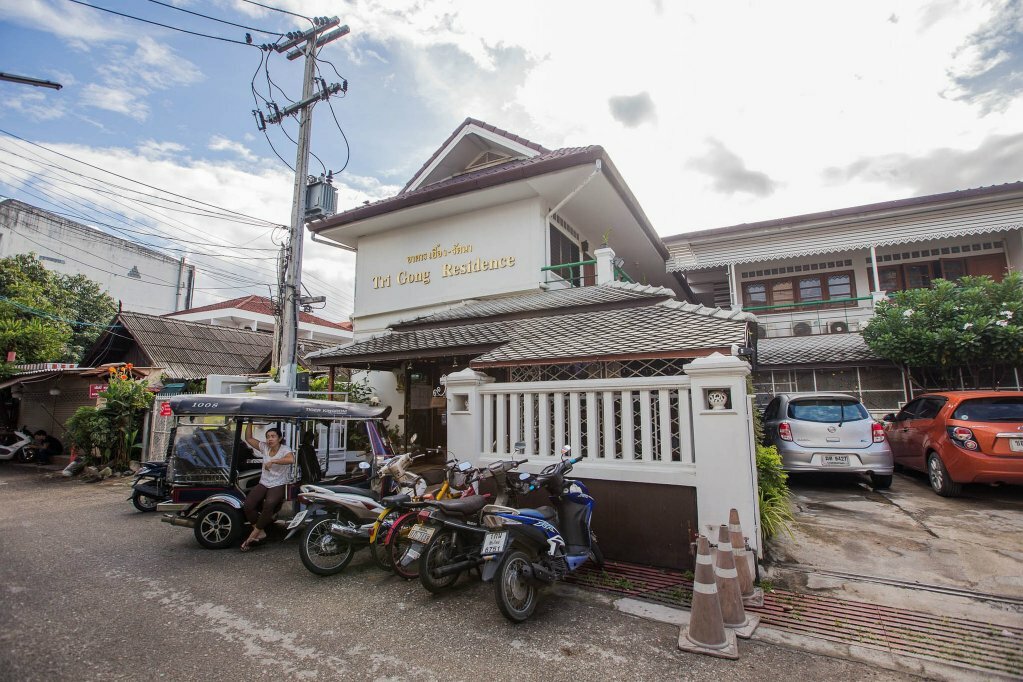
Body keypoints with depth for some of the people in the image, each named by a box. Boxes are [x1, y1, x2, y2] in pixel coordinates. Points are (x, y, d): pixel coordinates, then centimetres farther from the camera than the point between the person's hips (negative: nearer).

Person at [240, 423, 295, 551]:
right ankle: (261, 532, -8)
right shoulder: (264, 447, 7)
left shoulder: (285, 449, -10)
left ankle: (253, 535, -16)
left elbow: (291, 459, -33)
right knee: (247, 505, -21)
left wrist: (273, 461, -33)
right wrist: (249, 423, 6)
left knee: (269, 505, -33)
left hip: (279, 485, -5)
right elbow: (248, 438, 14)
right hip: (263, 483, 5)